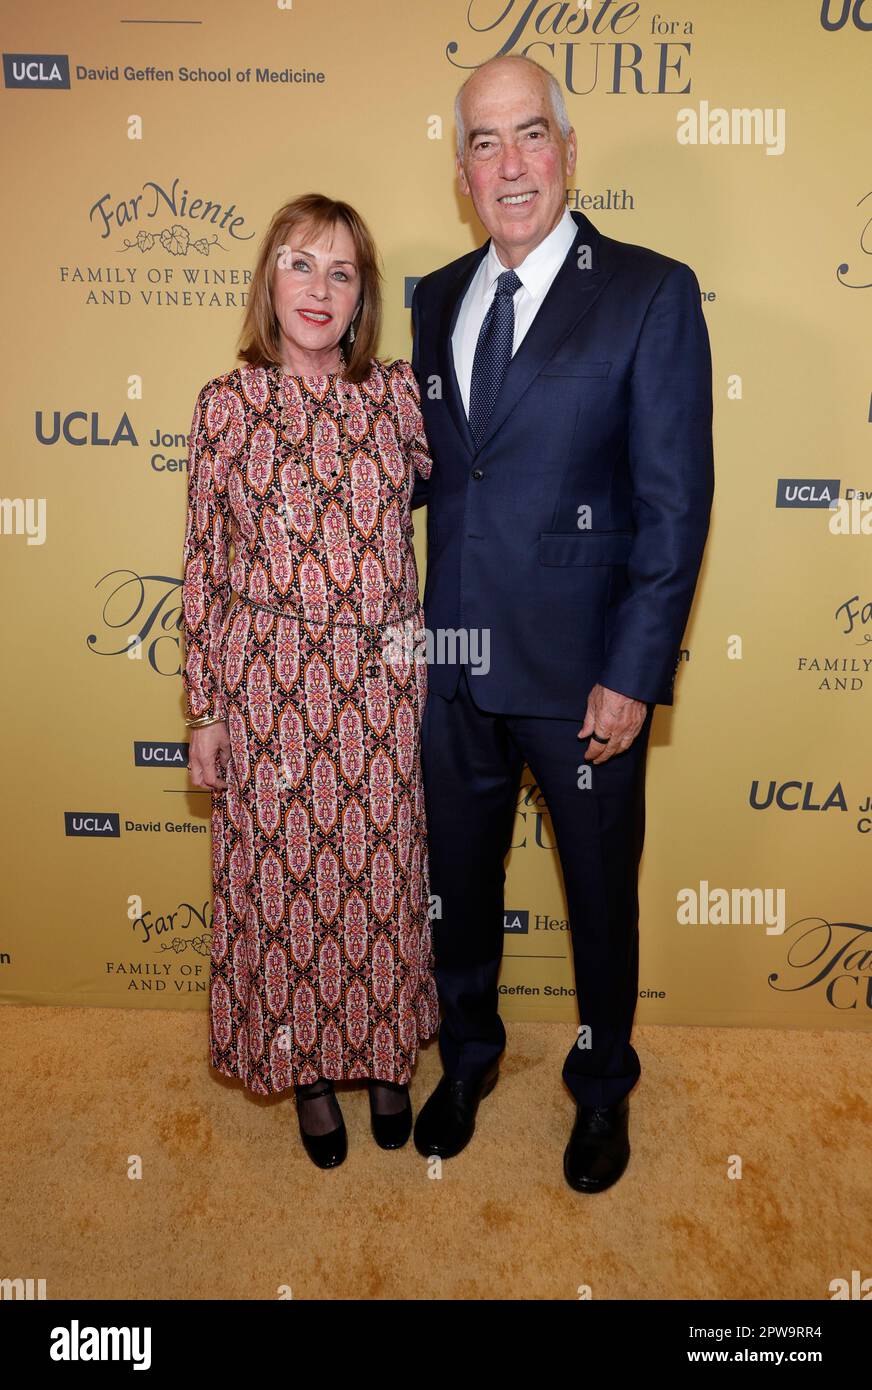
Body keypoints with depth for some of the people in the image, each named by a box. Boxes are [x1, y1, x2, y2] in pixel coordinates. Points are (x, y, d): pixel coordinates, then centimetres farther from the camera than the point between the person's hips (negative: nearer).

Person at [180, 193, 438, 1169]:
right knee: (282, 879, 10)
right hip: (267, 683, -1)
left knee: (381, 876, 12)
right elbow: (204, 565, 0)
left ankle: (385, 1056, 37)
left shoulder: (398, 392, 2)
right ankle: (306, 1069, 35)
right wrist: (203, 711, -1)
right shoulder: (227, 403, -1)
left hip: (381, 682, 1)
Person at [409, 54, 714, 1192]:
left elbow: (675, 502, -11)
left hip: (582, 670, -4)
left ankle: (603, 1085, 42)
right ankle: (468, 1056, 47)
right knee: (458, 881, 19)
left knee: (601, 893, 14)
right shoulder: (439, 298, 9)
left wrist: (632, 674, -15)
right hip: (455, 667, 5)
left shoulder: (651, 292, -7)